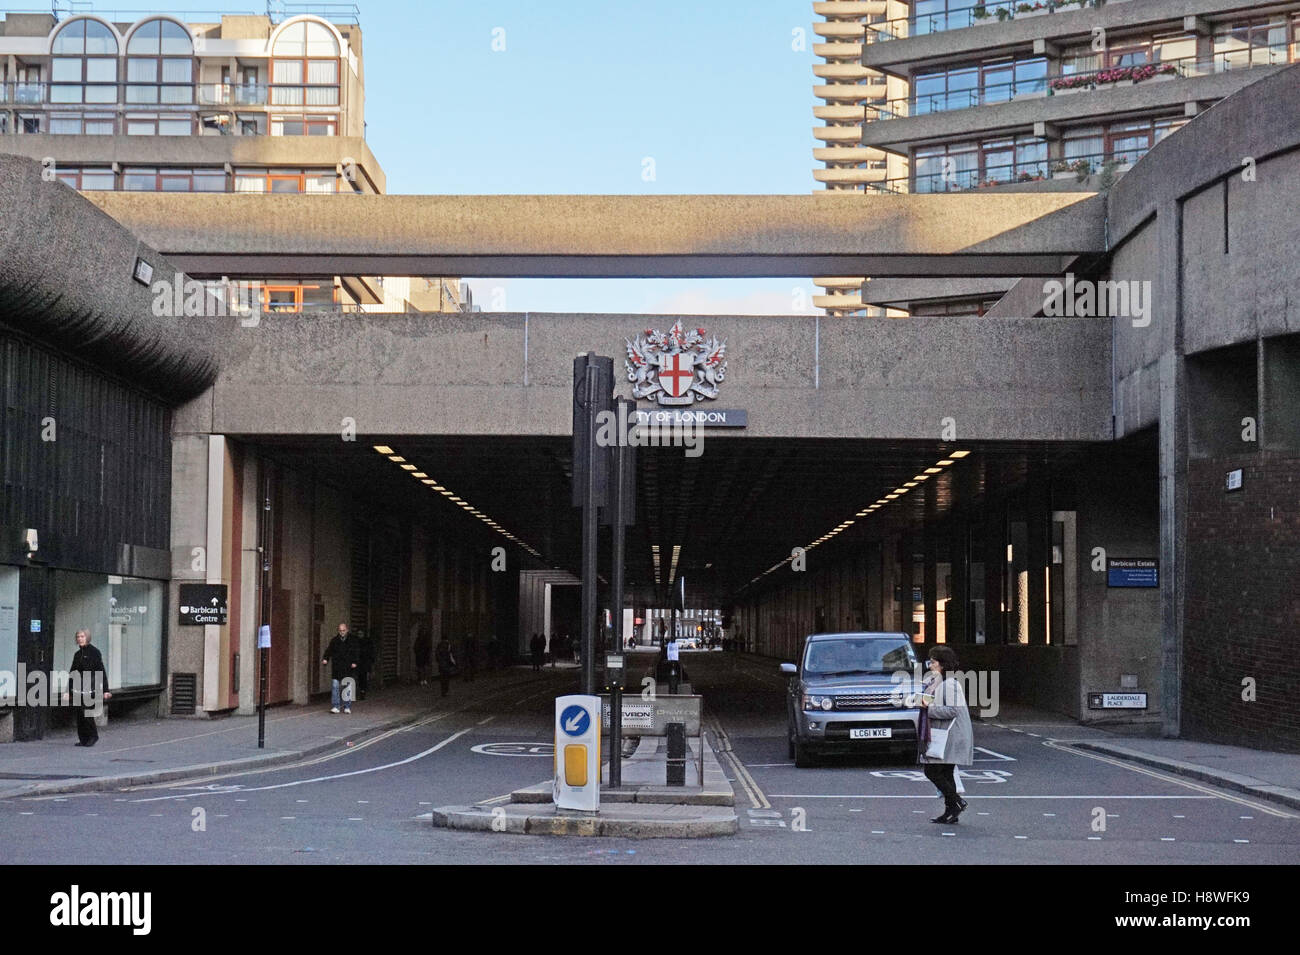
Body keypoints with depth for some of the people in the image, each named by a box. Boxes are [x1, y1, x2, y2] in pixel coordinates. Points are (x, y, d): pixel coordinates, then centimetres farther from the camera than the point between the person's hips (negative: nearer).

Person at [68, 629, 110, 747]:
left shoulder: (94, 652, -5)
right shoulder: (77, 654, 13)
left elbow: (102, 671, -7)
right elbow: (72, 673, 19)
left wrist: (105, 690, -11)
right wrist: (68, 691, 16)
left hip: (91, 688, -6)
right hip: (79, 688, 6)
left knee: (86, 713, -11)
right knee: (80, 714, 5)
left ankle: (93, 736, 5)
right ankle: (83, 739, 12)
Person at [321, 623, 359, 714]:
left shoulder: (353, 640, 6)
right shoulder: (334, 641, 11)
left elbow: (356, 652, 1)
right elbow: (329, 651, 7)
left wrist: (354, 662, -14)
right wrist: (325, 659, -12)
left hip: (348, 668, -1)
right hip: (336, 669, 1)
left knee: (347, 688, -2)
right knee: (335, 687, -4)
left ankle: (347, 707, 5)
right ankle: (335, 706, -1)